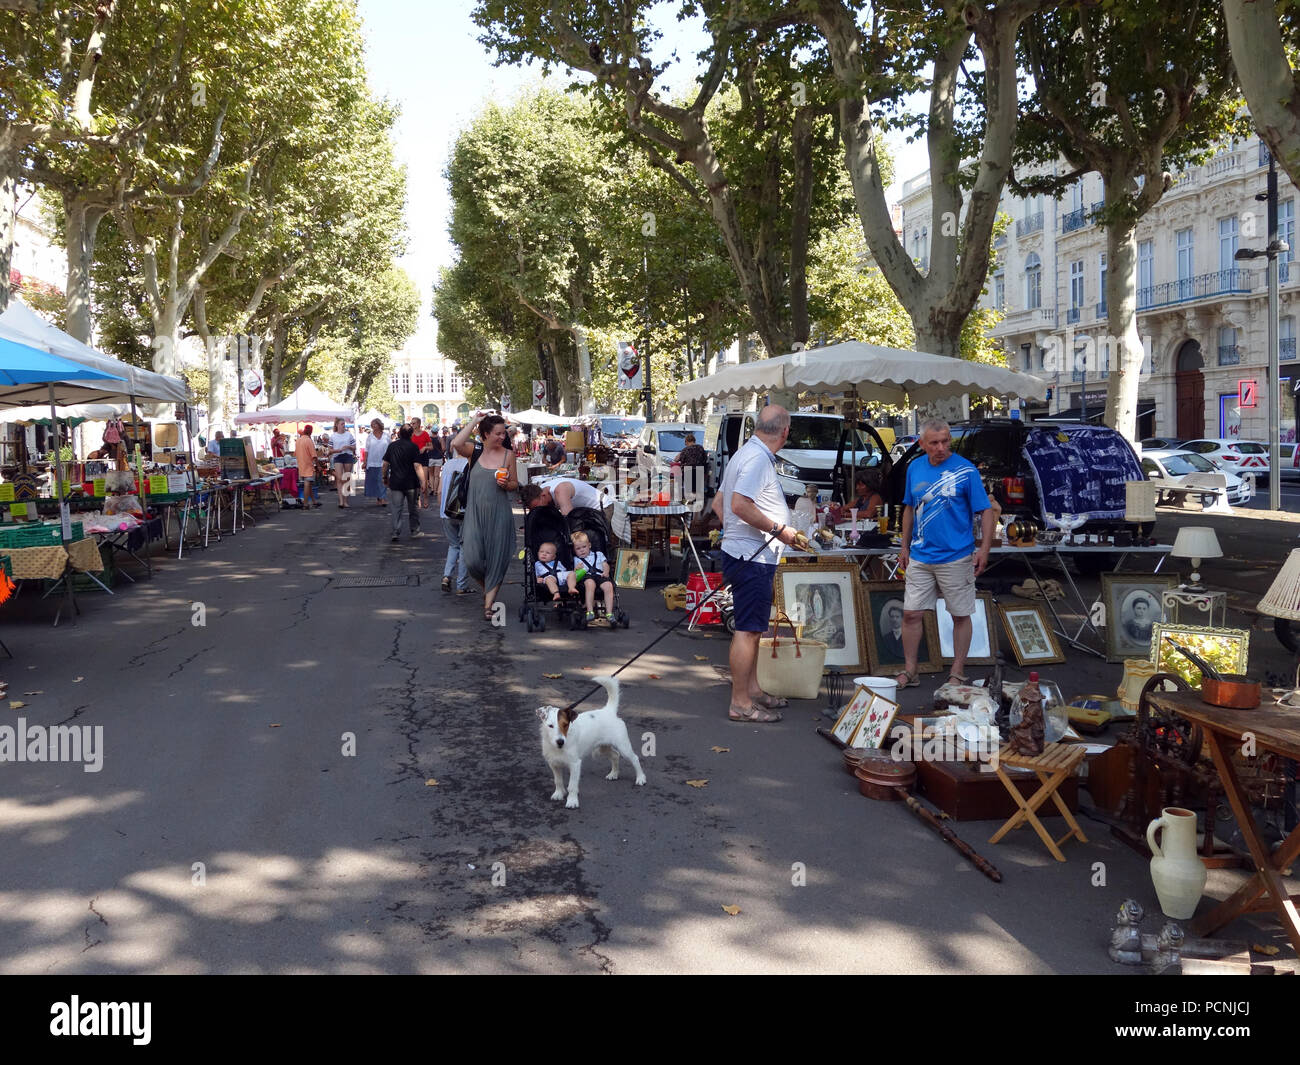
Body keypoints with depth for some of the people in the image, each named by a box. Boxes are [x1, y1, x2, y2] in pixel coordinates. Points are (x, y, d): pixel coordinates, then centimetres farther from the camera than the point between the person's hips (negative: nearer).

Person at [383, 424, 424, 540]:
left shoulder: (392, 446, 2)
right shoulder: (413, 447, -9)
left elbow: (385, 464, 6)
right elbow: (417, 466, -15)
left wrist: (385, 477, 20)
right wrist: (423, 482, -15)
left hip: (395, 483, 2)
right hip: (411, 483, -2)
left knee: (396, 509, 3)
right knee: (413, 508, 13)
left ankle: (396, 533, -4)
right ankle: (415, 531, 20)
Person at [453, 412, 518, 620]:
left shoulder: (508, 454, 3)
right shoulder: (474, 451, 0)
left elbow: (515, 484, 10)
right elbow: (456, 444, -22)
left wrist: (506, 485, -13)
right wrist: (474, 421, -14)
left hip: (499, 513, 0)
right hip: (475, 511, 0)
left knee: (496, 559, 1)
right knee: (473, 559, -4)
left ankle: (489, 604, 12)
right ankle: (487, 589, 27)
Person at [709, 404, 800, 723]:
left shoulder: (747, 454, 17)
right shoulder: (758, 458, -16)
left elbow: (718, 503, 21)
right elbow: (740, 505, -26)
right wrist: (779, 529, -19)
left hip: (748, 555, 11)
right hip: (752, 556, -11)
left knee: (751, 627, 18)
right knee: (748, 630, -7)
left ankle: (753, 689, 28)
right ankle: (741, 703, -2)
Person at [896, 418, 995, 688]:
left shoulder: (966, 470, -9)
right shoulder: (914, 468, 5)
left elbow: (986, 511, -6)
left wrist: (984, 548, -14)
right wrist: (905, 546, 15)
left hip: (956, 557, -4)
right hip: (920, 557, 4)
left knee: (960, 616, 6)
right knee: (911, 613, 4)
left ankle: (957, 673, 18)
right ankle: (909, 671, 15)